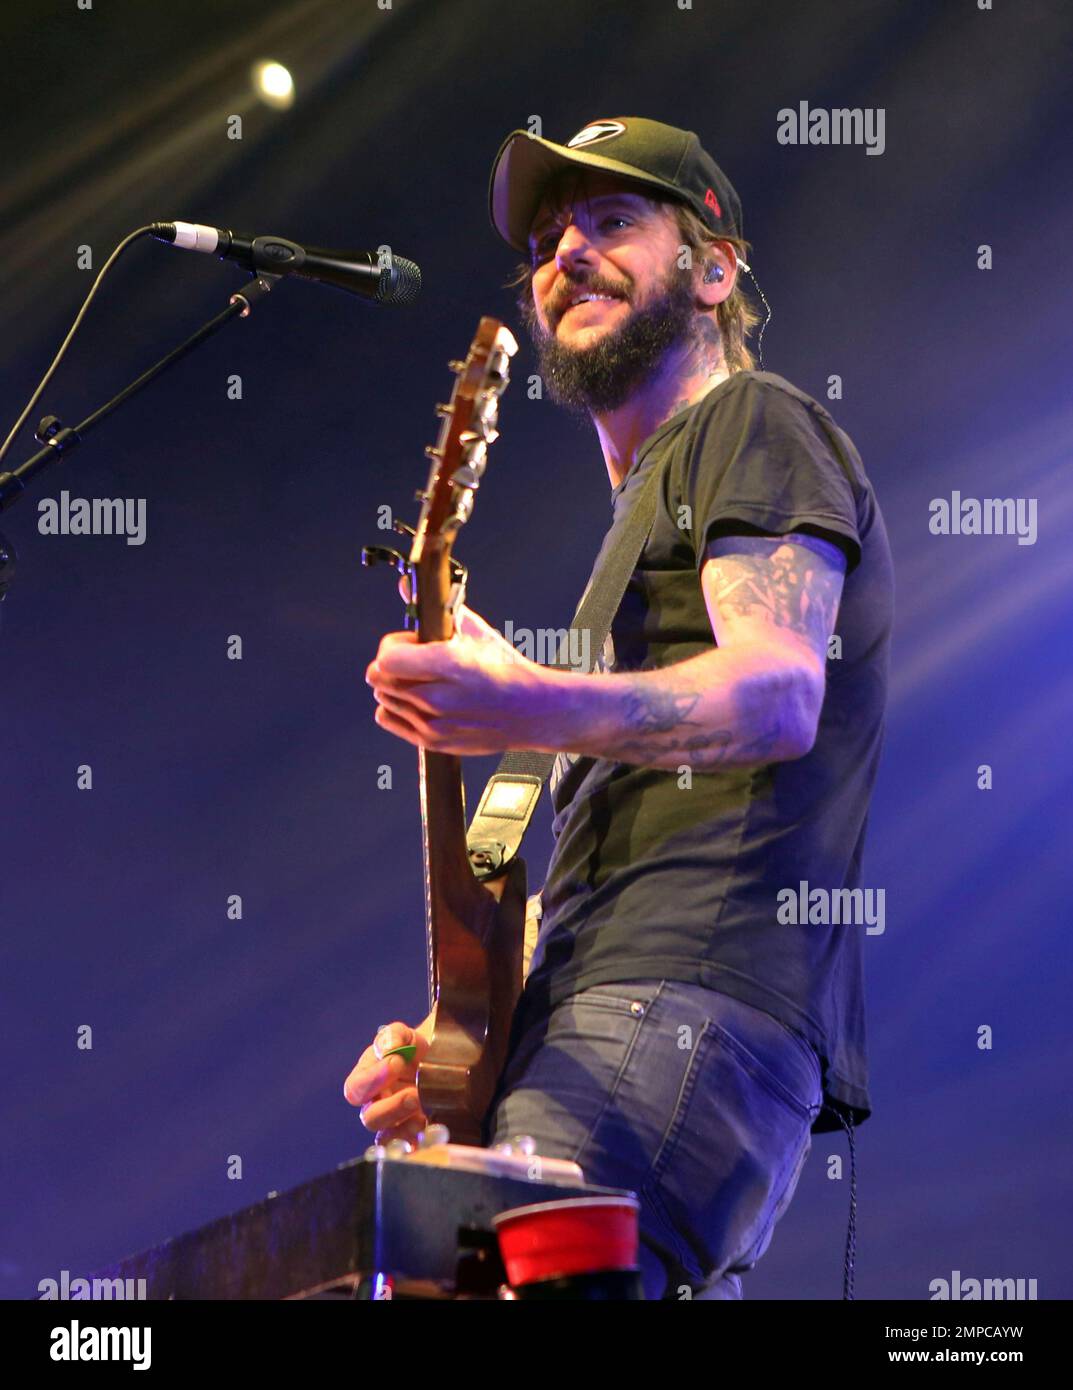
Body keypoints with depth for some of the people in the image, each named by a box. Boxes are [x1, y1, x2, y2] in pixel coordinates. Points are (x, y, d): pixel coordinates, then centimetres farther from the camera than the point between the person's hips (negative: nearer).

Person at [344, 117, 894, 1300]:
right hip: (605, 1025, 10)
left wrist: (528, 709, -32)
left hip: (689, 1020, -10)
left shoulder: (751, 424, 6)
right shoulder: (646, 506, 33)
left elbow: (779, 691, -15)